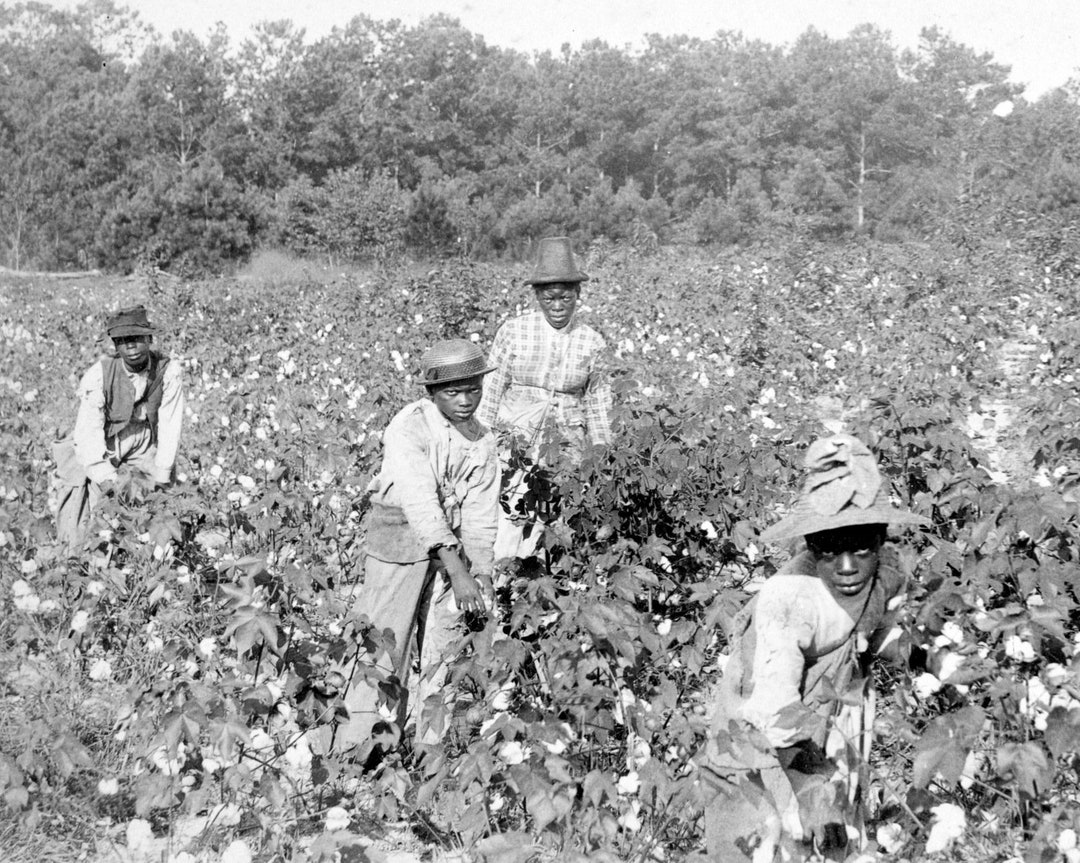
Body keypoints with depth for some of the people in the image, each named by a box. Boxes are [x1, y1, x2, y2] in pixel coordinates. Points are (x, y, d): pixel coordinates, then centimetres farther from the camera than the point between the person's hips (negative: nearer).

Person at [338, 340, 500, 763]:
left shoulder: (483, 442, 3)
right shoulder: (409, 427, -18)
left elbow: (481, 519, 5)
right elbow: (421, 502, -27)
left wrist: (480, 575, -8)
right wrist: (457, 572, -35)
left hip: (451, 543, 6)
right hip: (400, 535, -6)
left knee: (445, 646, 8)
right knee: (385, 642, -6)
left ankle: (434, 745, 19)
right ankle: (361, 742, 4)